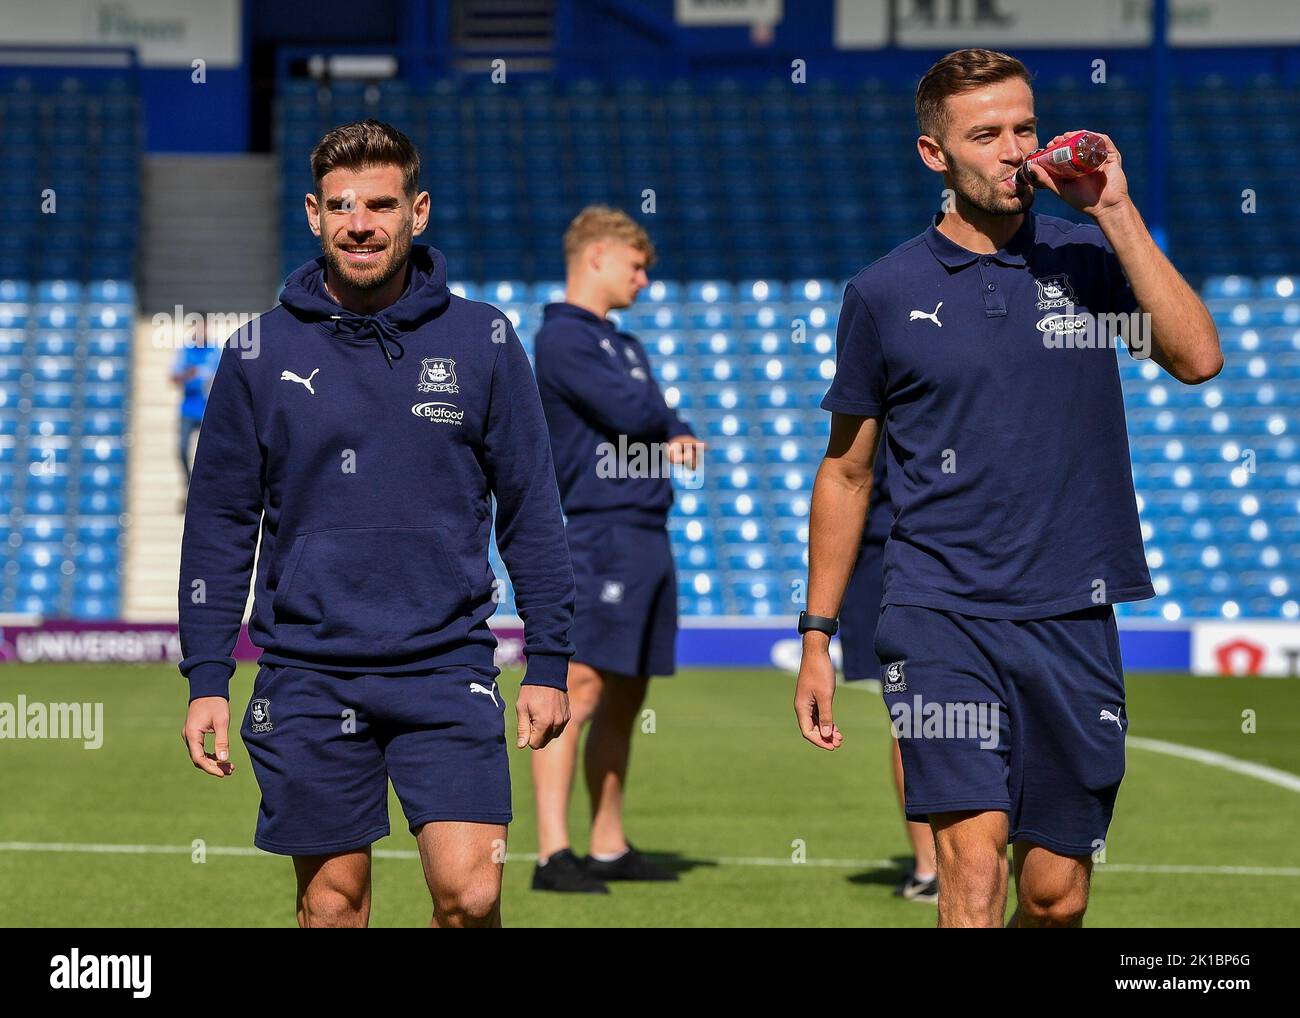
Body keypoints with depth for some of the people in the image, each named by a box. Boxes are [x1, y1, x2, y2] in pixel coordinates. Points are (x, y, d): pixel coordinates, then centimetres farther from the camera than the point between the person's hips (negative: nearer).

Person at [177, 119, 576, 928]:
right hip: (309, 672, 1)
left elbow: (532, 512, 7)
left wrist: (550, 663, 3)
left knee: (470, 892, -12)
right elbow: (221, 522, 7)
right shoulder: (260, 352, 3)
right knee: (332, 903, 6)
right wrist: (206, 680, 2)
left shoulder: (483, 340, 2)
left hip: (447, 664, -1)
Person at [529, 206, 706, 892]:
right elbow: (630, 411, -17)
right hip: (600, 534, -10)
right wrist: (663, 424, 4)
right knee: (580, 688, -15)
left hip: (647, 538, 10)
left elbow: (658, 423, 17)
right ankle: (553, 855, -19)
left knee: (624, 698, 12)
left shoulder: (624, 345, 23)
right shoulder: (562, 339, -7)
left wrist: (672, 440, -6)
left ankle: (609, 848, 18)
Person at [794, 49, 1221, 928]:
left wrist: (1115, 212, -13)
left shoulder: (1088, 258, 6)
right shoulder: (884, 294, 4)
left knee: (1057, 896, 6)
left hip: (1072, 619, 2)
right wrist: (817, 639, 10)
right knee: (975, 861, -18)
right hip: (943, 621, -2)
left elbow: (1197, 358, -11)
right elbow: (846, 471, 13)